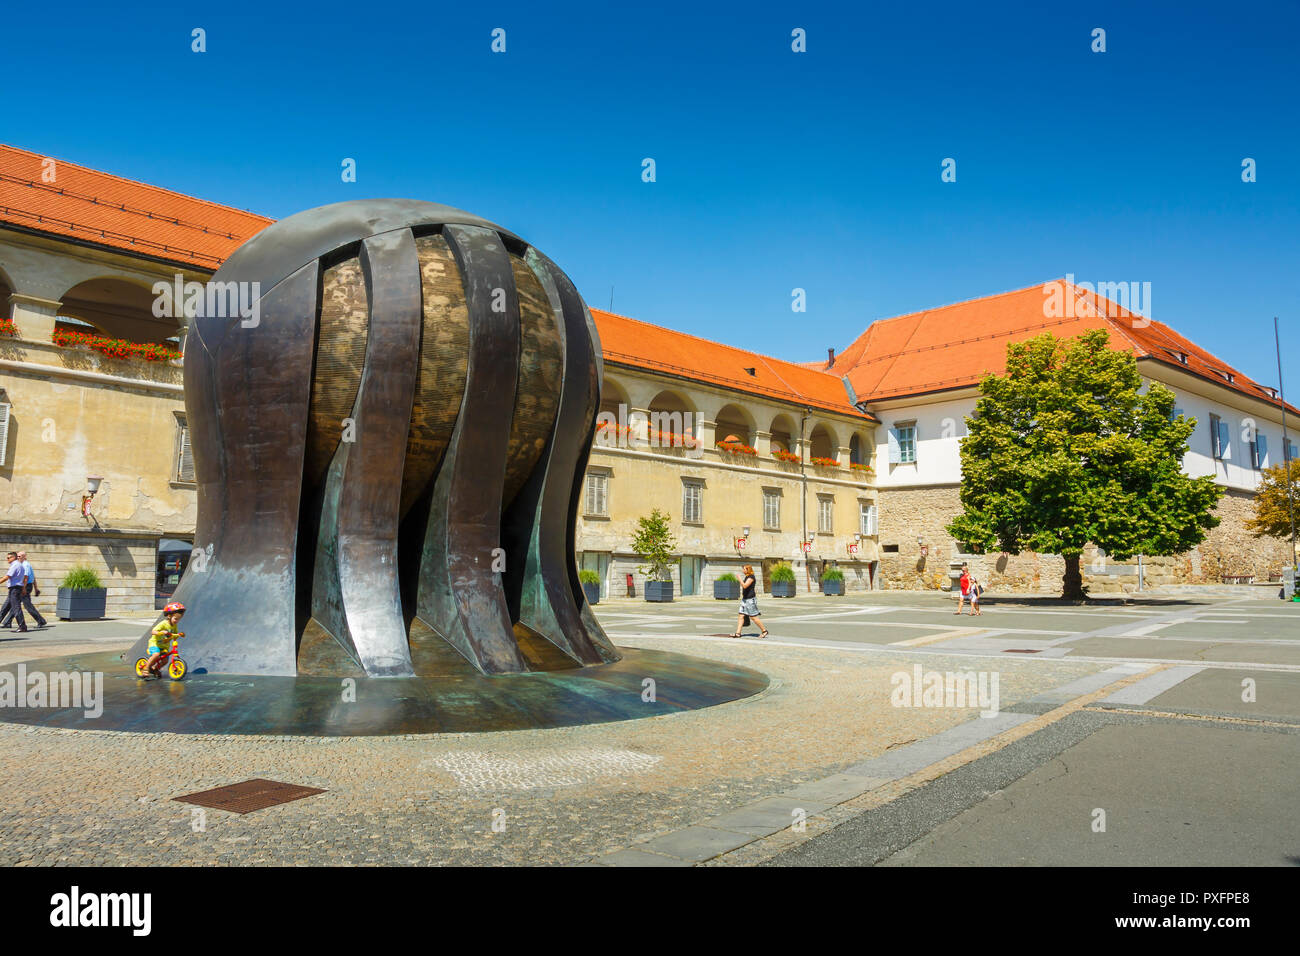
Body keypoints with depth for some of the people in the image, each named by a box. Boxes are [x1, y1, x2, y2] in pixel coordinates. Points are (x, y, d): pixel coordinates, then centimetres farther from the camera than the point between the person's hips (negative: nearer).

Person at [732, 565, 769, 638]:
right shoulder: (746, 577, 15)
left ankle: (764, 631, 9)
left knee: (754, 617, -3)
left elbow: (745, 586, -27)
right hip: (745, 599, 10)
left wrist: (740, 578, -17)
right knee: (741, 616, 1)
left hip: (750, 599, -10)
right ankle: (738, 633, -1)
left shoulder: (751, 577, -15)